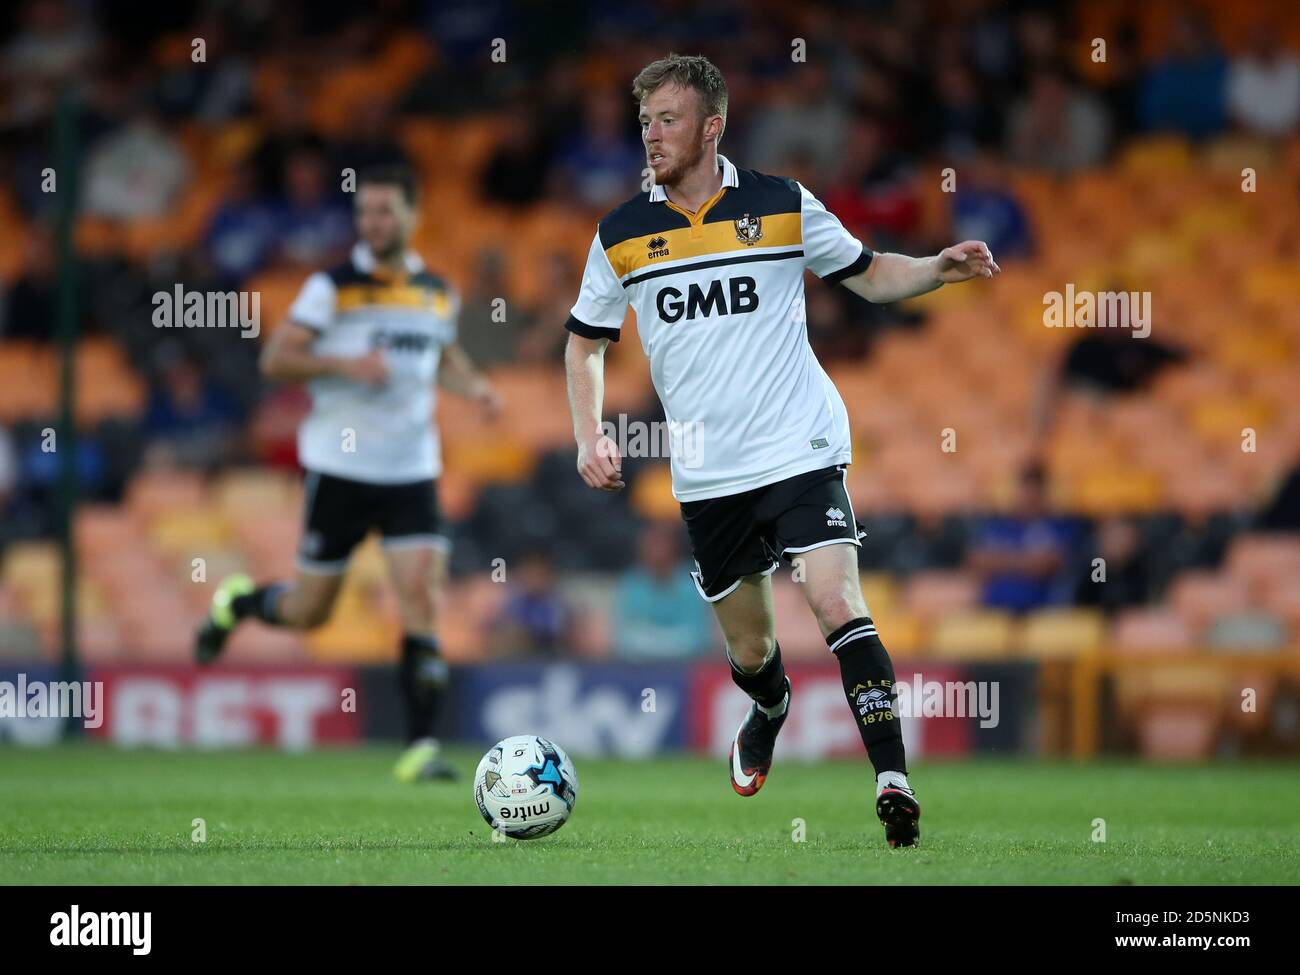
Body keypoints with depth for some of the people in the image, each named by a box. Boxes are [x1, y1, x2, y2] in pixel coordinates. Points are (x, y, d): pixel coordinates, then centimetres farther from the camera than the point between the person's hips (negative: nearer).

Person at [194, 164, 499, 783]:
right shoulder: (333, 286, -5)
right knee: (309, 612, 5)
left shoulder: (438, 293, 10)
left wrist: (472, 385, 8)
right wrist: (346, 364, -22)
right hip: (339, 469, -3)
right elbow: (274, 359, -9)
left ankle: (419, 748, -12)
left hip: (412, 472, 3)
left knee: (423, 597, -13)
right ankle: (237, 602, 39)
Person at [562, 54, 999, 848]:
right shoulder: (622, 235, 4)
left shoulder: (783, 206, -1)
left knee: (837, 603, -22)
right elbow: (586, 342, 16)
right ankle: (770, 715, 46)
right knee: (749, 649, 11)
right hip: (707, 476, 3)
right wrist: (590, 437, 3)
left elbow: (869, 275, 11)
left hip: (800, 450, -3)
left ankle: (893, 778, -23)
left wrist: (941, 269, -8)